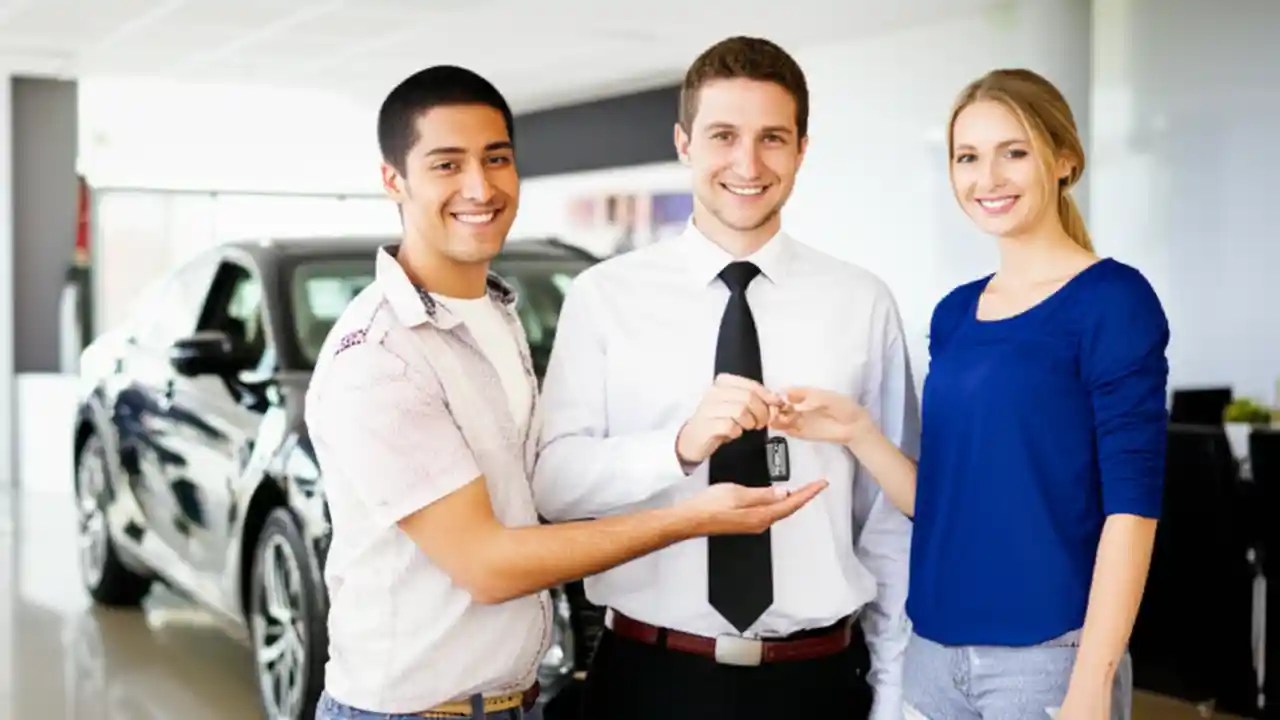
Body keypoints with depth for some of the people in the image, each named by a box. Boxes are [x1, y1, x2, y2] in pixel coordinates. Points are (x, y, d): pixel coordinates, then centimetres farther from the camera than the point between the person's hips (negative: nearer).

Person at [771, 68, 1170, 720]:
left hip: (1047, 654, -6)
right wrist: (858, 432, -6)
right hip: (936, 648, 6)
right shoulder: (955, 312, 9)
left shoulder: (1112, 300, -9)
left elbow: (1131, 506, -13)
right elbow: (942, 499, 11)